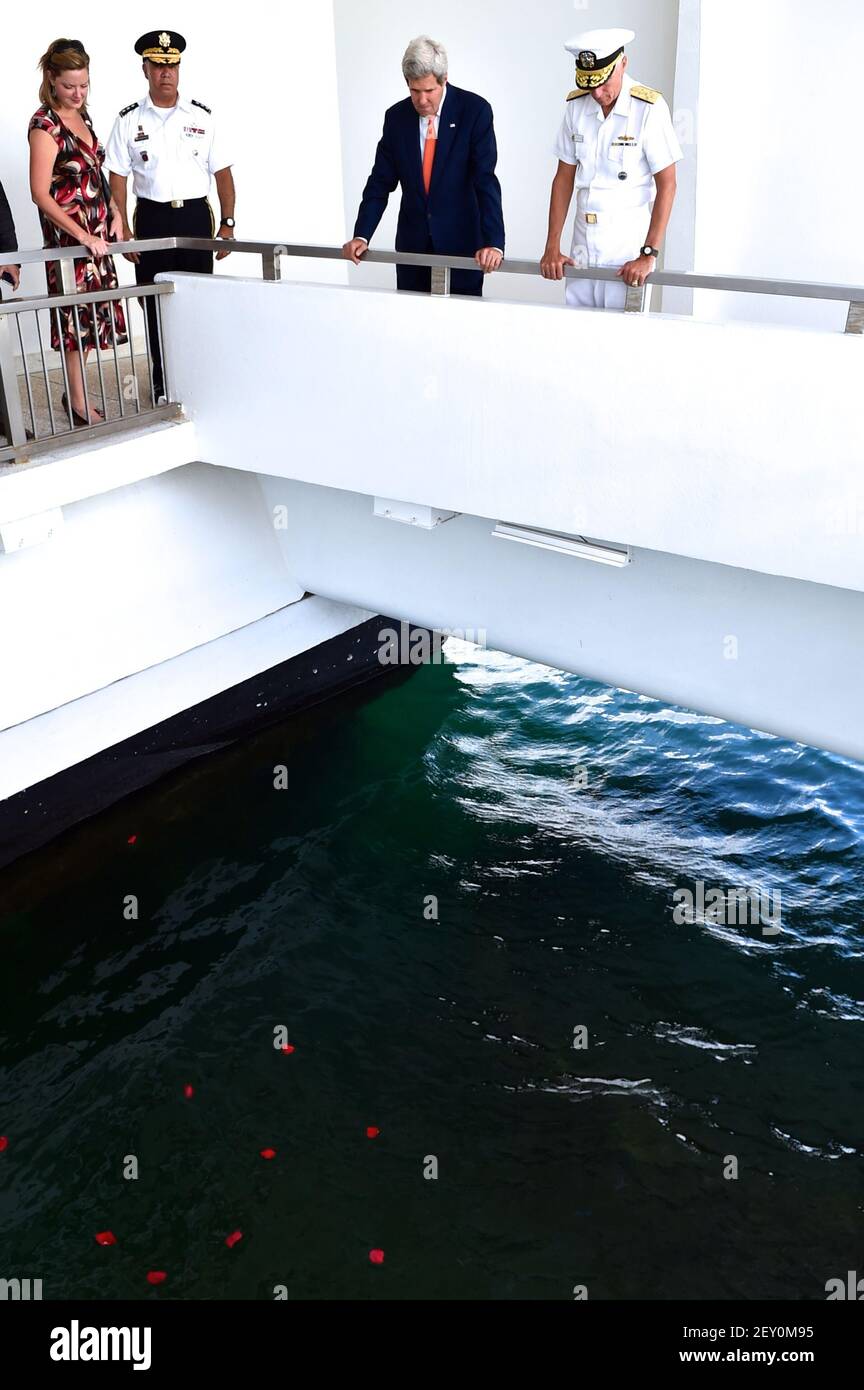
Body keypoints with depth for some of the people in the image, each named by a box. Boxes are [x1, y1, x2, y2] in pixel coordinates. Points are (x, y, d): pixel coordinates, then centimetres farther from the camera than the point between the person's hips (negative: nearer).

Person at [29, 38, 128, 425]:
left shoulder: (81, 115, 11)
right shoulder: (45, 125, -13)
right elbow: (40, 194, -17)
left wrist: (113, 212, 8)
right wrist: (82, 235, -21)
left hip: (95, 233, 8)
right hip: (68, 234, -8)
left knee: (91, 313, 11)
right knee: (77, 315, -2)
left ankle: (75, 393, 22)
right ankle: (78, 404, 8)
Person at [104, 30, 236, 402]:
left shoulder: (201, 116, 3)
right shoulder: (129, 120, 1)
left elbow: (222, 173, 5)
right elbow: (118, 179, 2)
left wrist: (227, 224, -2)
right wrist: (123, 231, -5)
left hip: (196, 216, 0)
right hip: (152, 218, 0)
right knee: (156, 304, 5)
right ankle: (163, 384, 17)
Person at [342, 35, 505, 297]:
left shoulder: (475, 110, -8)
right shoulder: (396, 117, 3)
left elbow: (486, 180, -15)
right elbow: (380, 182, 5)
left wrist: (493, 243, -26)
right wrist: (361, 236, -8)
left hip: (461, 244, -3)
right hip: (412, 246, 3)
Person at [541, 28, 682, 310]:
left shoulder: (649, 108, -10)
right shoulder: (576, 105, 4)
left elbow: (667, 185, -9)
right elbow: (564, 178, 8)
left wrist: (648, 255, -16)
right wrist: (552, 248, 2)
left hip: (629, 244, -4)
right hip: (583, 244, 4)